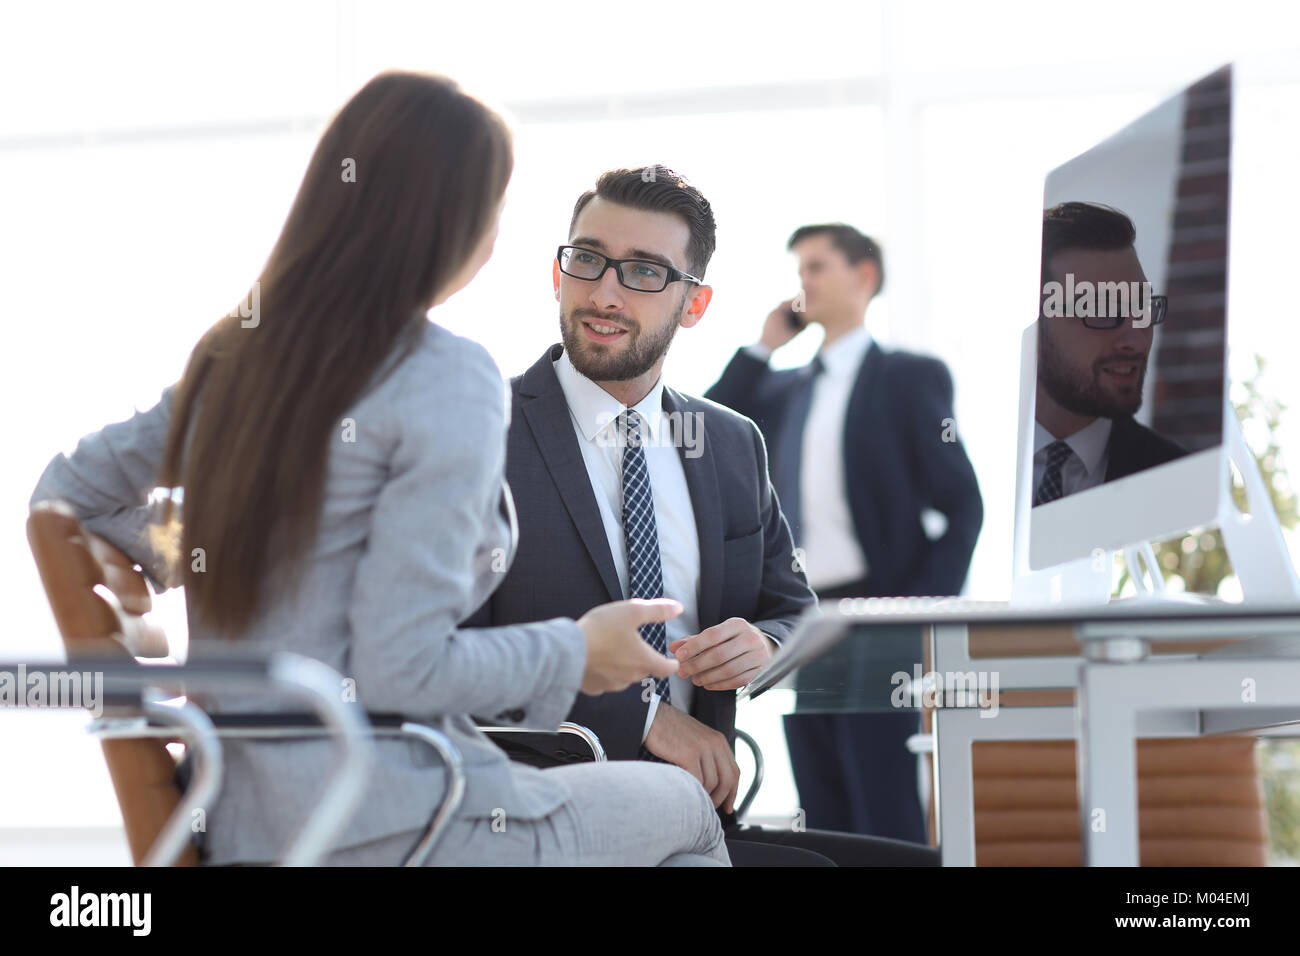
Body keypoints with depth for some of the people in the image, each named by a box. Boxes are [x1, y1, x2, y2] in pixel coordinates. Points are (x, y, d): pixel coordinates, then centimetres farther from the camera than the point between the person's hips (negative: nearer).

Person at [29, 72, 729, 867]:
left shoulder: (234, 357, 8)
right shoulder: (449, 382, -14)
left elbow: (68, 494, 19)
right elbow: (401, 671, -19)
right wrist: (576, 651, -5)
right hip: (388, 828, -8)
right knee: (684, 806, 16)